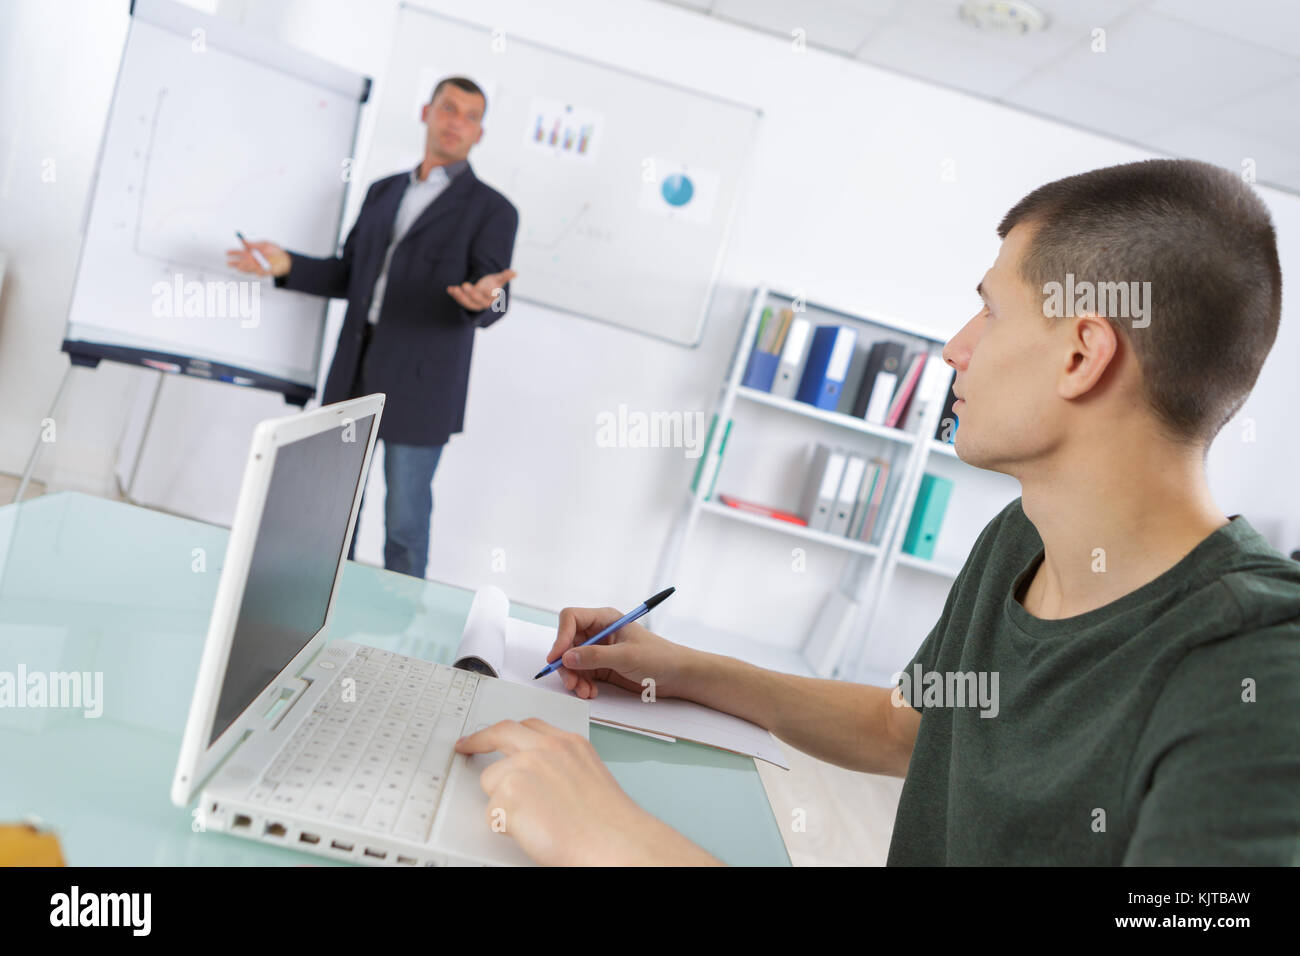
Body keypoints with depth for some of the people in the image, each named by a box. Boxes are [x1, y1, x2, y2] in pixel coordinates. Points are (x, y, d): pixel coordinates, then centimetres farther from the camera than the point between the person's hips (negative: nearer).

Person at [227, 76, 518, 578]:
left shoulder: (492, 210, 0)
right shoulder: (382, 192, 17)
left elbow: (492, 302, -9)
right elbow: (350, 274, 20)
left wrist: (486, 298, -33)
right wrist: (287, 265, 6)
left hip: (417, 390, -5)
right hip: (354, 377, 5)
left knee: (404, 526, 0)